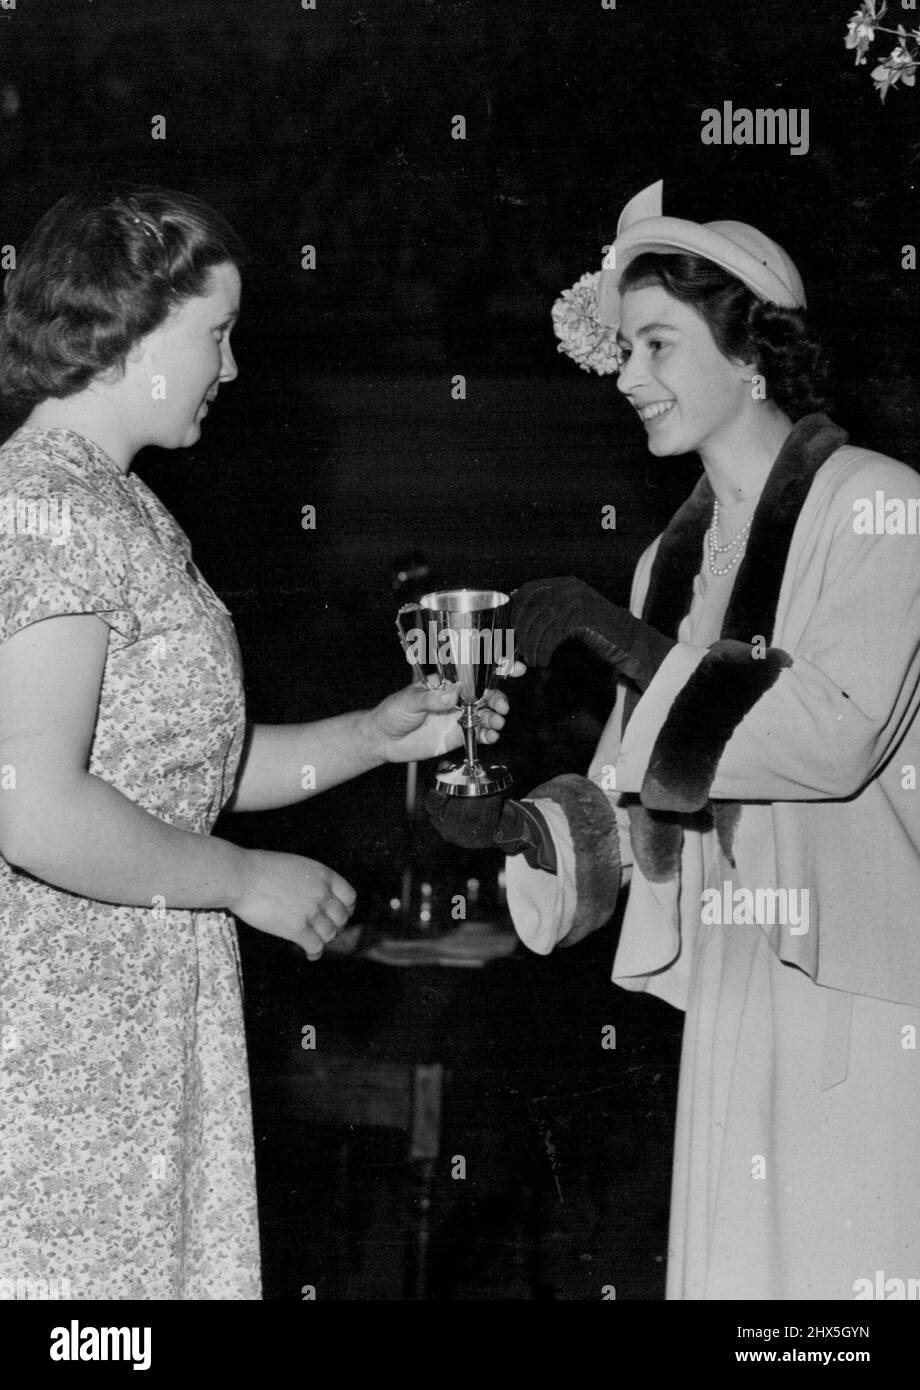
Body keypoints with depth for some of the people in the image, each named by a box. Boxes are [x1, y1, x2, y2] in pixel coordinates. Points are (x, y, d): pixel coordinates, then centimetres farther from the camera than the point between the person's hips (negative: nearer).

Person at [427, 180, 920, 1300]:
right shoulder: (675, 553, 14)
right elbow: (635, 797, 12)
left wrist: (624, 641, -15)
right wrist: (517, 827, -6)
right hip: (731, 993, 6)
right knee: (733, 1263, 7)